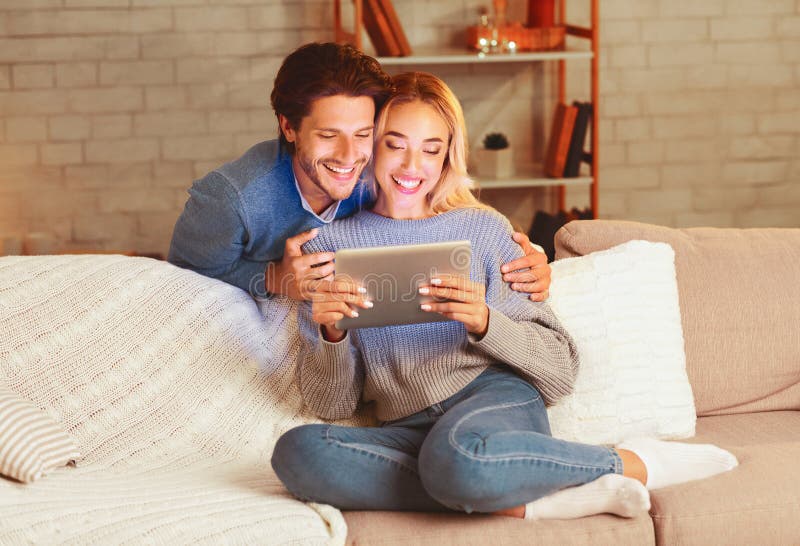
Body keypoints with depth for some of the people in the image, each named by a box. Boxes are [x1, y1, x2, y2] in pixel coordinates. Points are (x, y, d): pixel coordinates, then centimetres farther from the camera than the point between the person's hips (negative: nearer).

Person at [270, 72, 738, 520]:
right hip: (408, 431, 3)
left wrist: (484, 323, -15)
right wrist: (330, 334, -14)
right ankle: (524, 503, -24)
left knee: (456, 458, -39)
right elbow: (332, 406, 6)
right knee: (297, 452, -30)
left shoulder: (483, 229, 7)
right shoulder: (331, 244, 9)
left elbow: (561, 370, 3)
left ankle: (634, 462, -14)